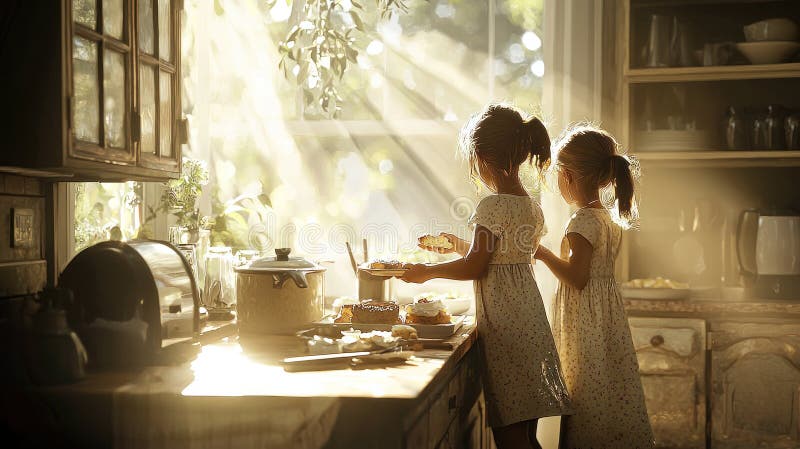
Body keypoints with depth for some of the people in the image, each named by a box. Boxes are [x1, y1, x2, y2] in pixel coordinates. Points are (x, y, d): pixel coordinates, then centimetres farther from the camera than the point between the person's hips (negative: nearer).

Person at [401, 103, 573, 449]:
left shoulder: (492, 206, -15)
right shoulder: (532, 207, 10)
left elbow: (474, 268, -15)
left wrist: (427, 272, 0)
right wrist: (459, 246, 27)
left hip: (505, 326, -9)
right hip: (530, 319, 9)